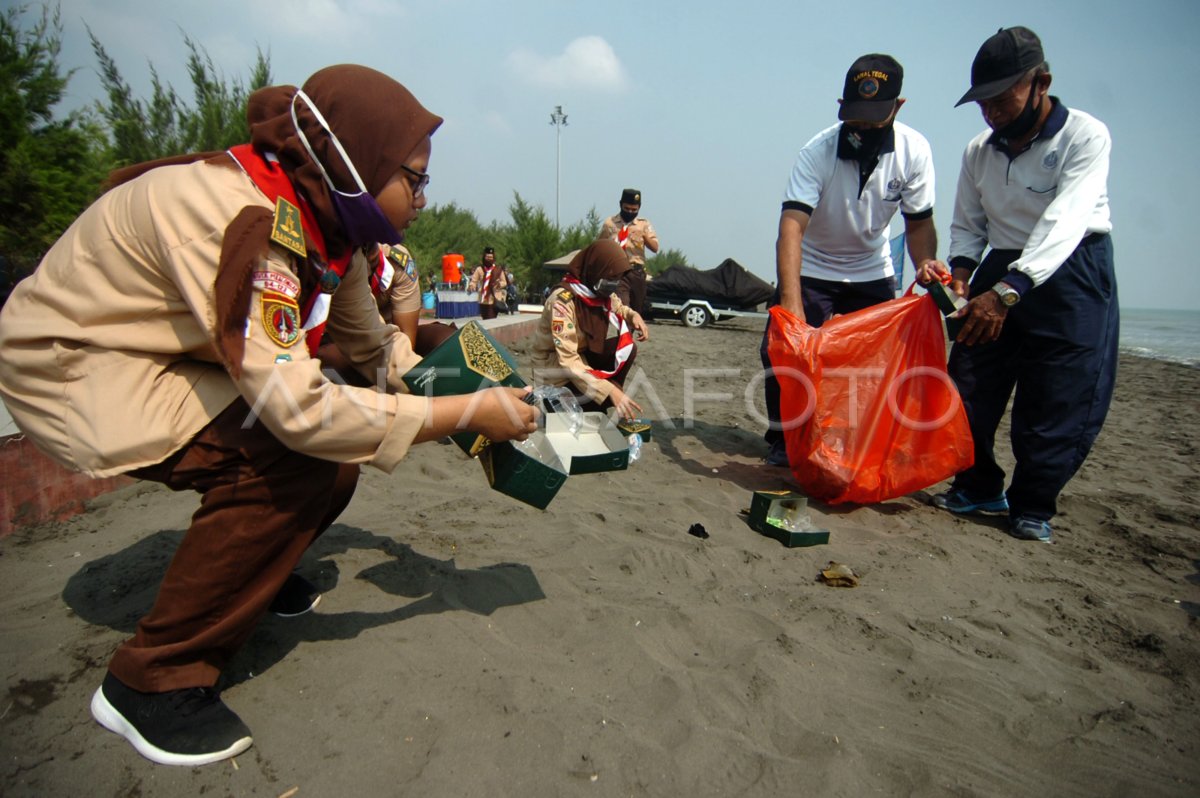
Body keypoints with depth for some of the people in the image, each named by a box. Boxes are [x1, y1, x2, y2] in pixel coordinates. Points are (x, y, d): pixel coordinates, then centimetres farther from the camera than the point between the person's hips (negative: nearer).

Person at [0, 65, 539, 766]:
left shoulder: (321, 219, -5)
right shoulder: (245, 218, -33)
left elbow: (375, 346, 4)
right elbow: (297, 408, -37)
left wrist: (467, 402, -10)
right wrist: (466, 413, -31)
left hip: (162, 358, 9)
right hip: (71, 363, -8)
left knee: (339, 440, 0)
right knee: (293, 458, -27)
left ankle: (258, 570, 27)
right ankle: (155, 681, -9)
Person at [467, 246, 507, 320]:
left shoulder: (498, 269, 6)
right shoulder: (479, 269, 3)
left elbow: (504, 282, 10)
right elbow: (474, 281, -2)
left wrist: (500, 284, -14)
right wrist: (471, 286, -25)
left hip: (495, 300, -1)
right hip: (483, 300, 1)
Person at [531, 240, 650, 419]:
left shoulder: (601, 290, -7)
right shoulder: (563, 300, -29)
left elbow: (620, 308, 16)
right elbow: (568, 360, -34)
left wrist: (634, 316, -9)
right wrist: (609, 391, -41)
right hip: (557, 367, -7)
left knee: (628, 348, -13)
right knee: (609, 395, -23)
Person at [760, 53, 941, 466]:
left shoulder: (915, 150, -16)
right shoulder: (818, 151, -26)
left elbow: (919, 223, -7)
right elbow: (791, 226, -38)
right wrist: (791, 303, -52)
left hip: (873, 270, 3)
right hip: (812, 269, -2)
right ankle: (784, 440, 6)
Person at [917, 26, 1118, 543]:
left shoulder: (1085, 136, -14)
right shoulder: (979, 151, 3)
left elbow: (1062, 224, -27)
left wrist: (1007, 291, -38)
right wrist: (961, 272, -12)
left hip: (1071, 273, -5)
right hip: (1002, 272, 5)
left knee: (1061, 399, -6)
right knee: (968, 384, 2)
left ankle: (1032, 506, 9)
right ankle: (980, 487, 18)